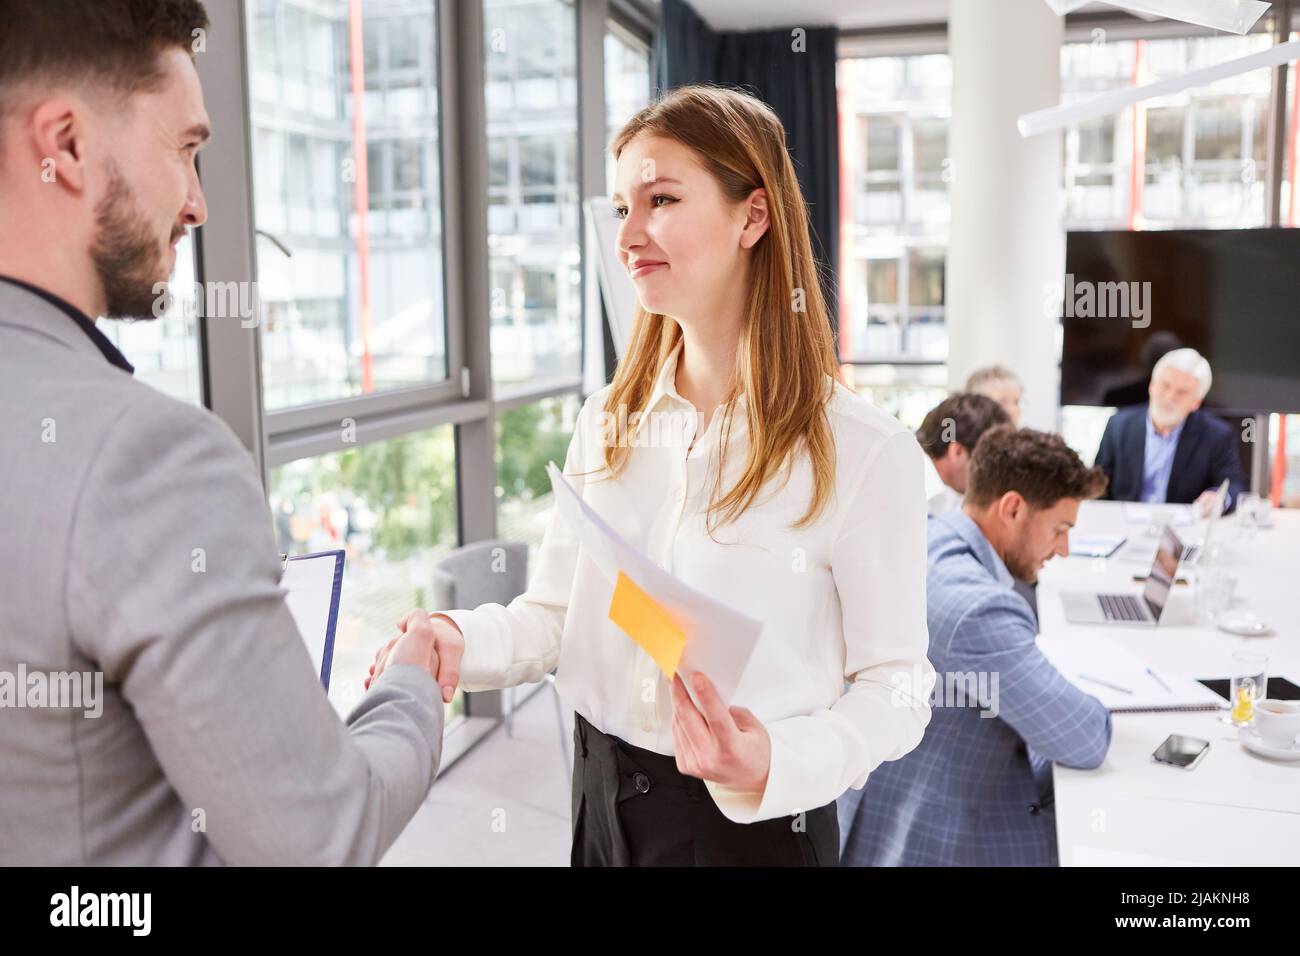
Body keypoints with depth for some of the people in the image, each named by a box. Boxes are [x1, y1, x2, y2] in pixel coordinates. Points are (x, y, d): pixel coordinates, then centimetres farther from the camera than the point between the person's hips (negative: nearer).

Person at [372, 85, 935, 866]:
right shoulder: (608, 425, 0)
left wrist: (776, 765, -27)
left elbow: (893, 686, -11)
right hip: (603, 798, 5)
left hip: (756, 822, -4)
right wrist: (461, 641, -15)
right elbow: (557, 612, 4)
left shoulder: (865, 452, -16)